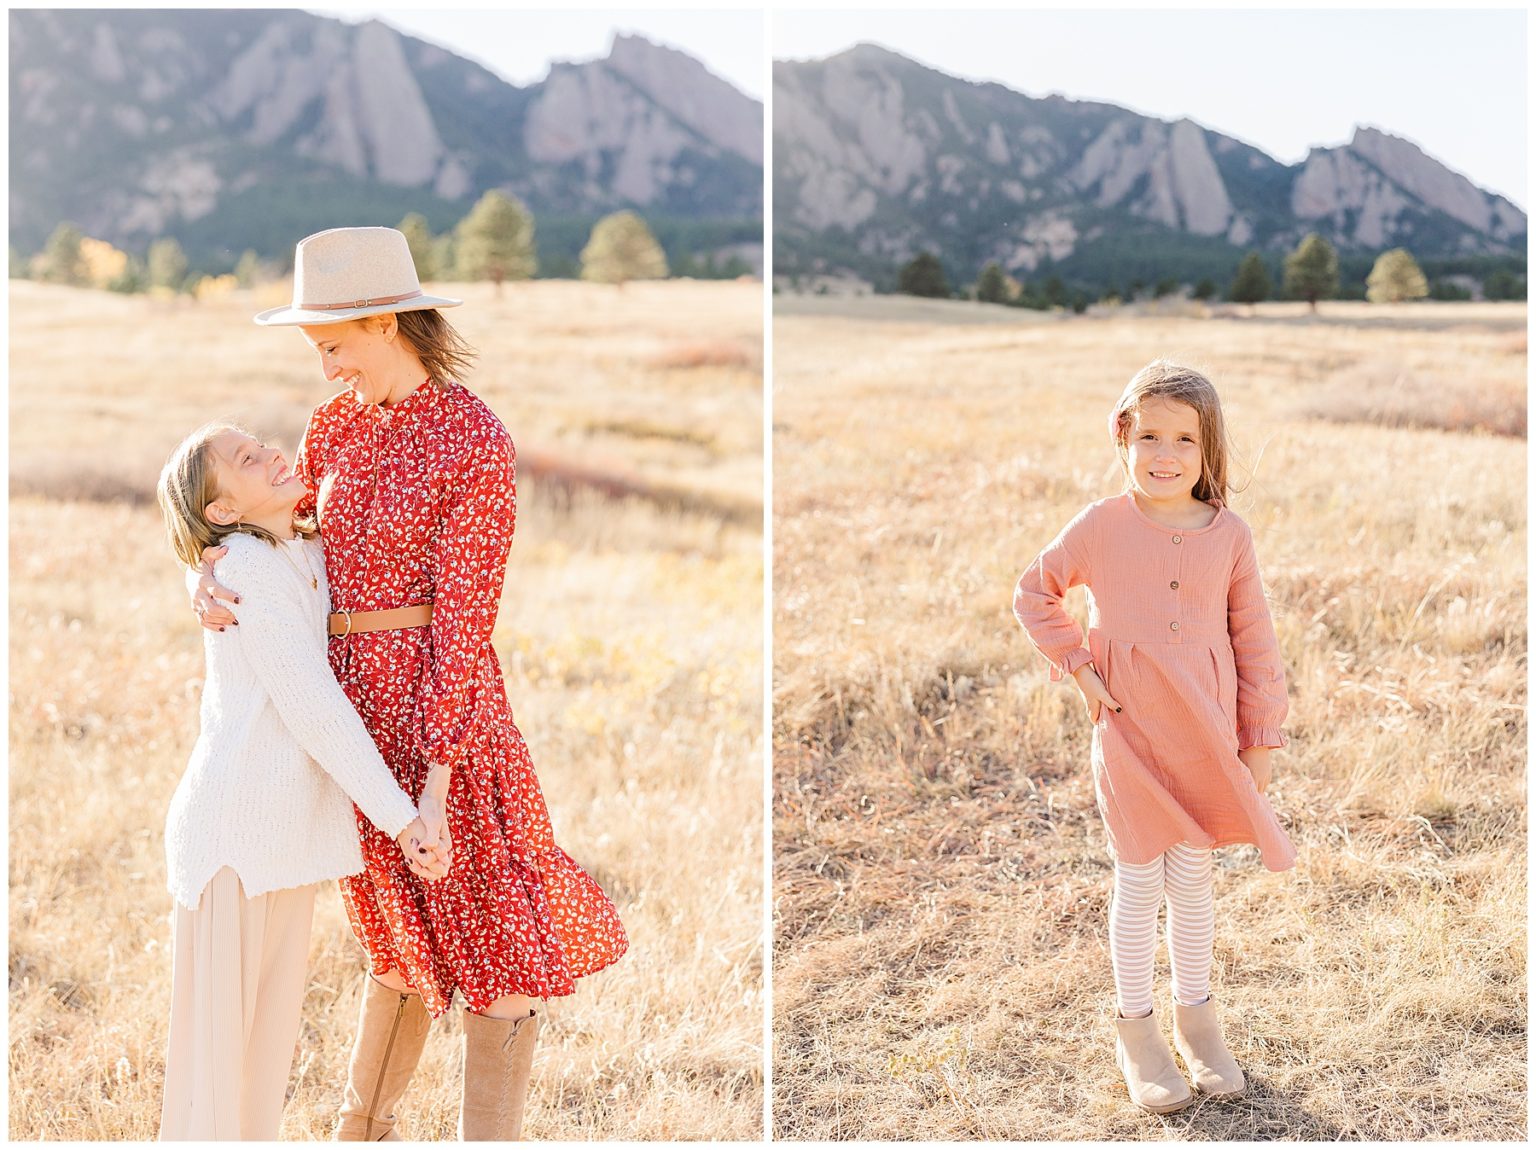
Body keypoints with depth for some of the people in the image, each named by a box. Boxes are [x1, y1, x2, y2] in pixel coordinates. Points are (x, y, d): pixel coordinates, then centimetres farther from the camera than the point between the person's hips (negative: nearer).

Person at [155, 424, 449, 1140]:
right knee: (215, 1034, 1)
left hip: (289, 831, 8)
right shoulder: (248, 566, -15)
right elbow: (312, 706, -19)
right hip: (233, 831, -8)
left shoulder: (311, 557, 11)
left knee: (272, 1022, 17)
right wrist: (399, 817, -20)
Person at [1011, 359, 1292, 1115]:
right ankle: (1135, 1030, 21)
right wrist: (1077, 667, -4)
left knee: (1192, 880, 13)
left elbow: (1254, 641, 2)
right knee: (1139, 884, 7)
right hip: (1131, 737, -1)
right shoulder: (1101, 525, -8)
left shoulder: (1228, 535, -3)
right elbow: (1034, 592, 5)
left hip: (1208, 739, 2)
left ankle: (1195, 1014, 30)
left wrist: (1259, 739, 2)